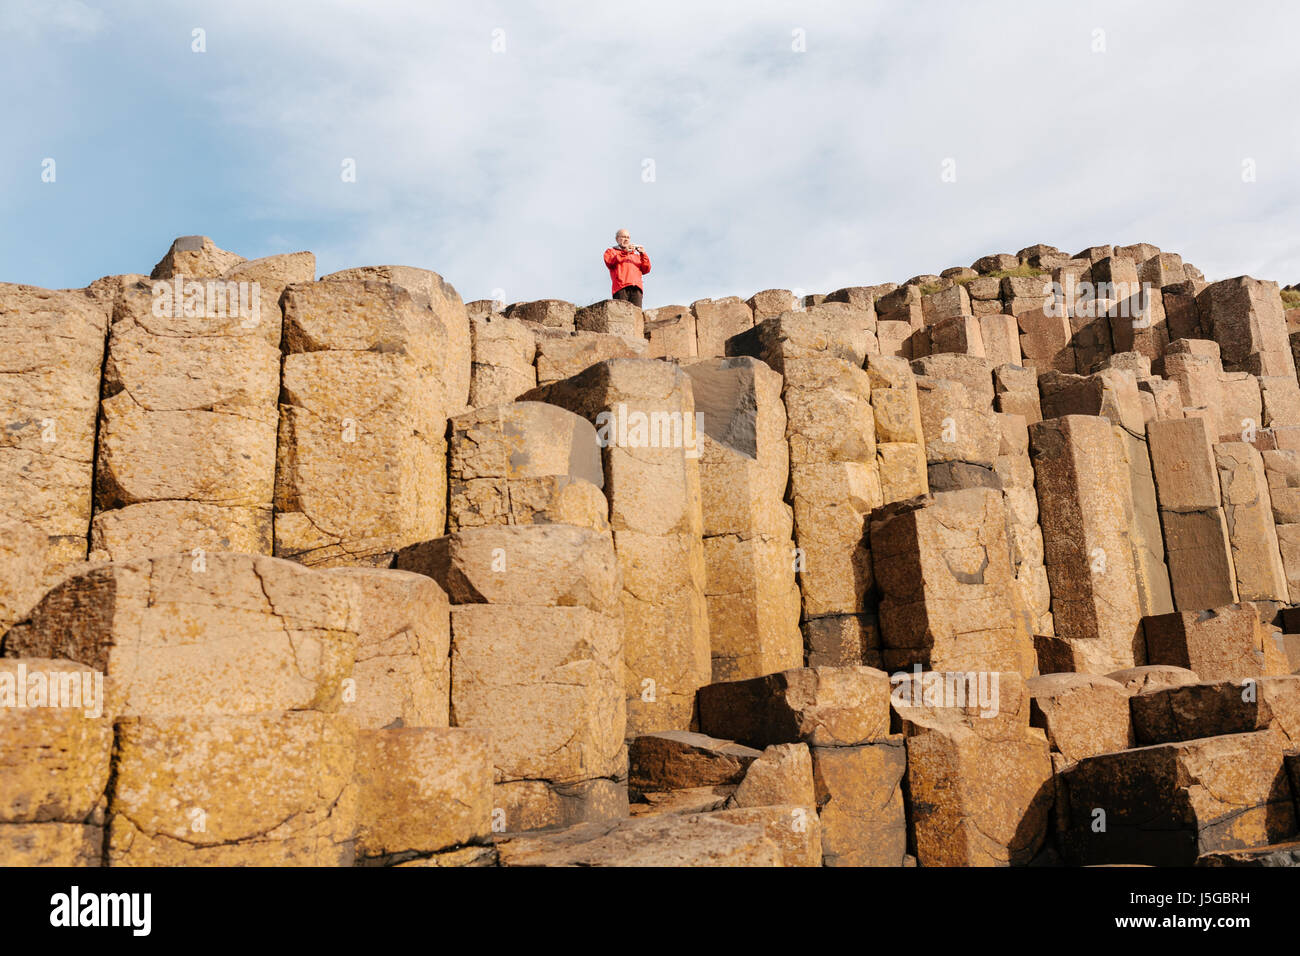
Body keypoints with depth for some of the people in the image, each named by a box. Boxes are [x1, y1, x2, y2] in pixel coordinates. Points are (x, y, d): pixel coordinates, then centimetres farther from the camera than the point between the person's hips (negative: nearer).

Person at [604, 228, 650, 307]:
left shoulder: (636, 254, 31)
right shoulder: (611, 251, 22)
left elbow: (646, 270, 18)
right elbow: (609, 263, -2)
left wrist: (643, 254, 4)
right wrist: (625, 252, -8)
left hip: (636, 288, 3)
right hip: (621, 287, -3)